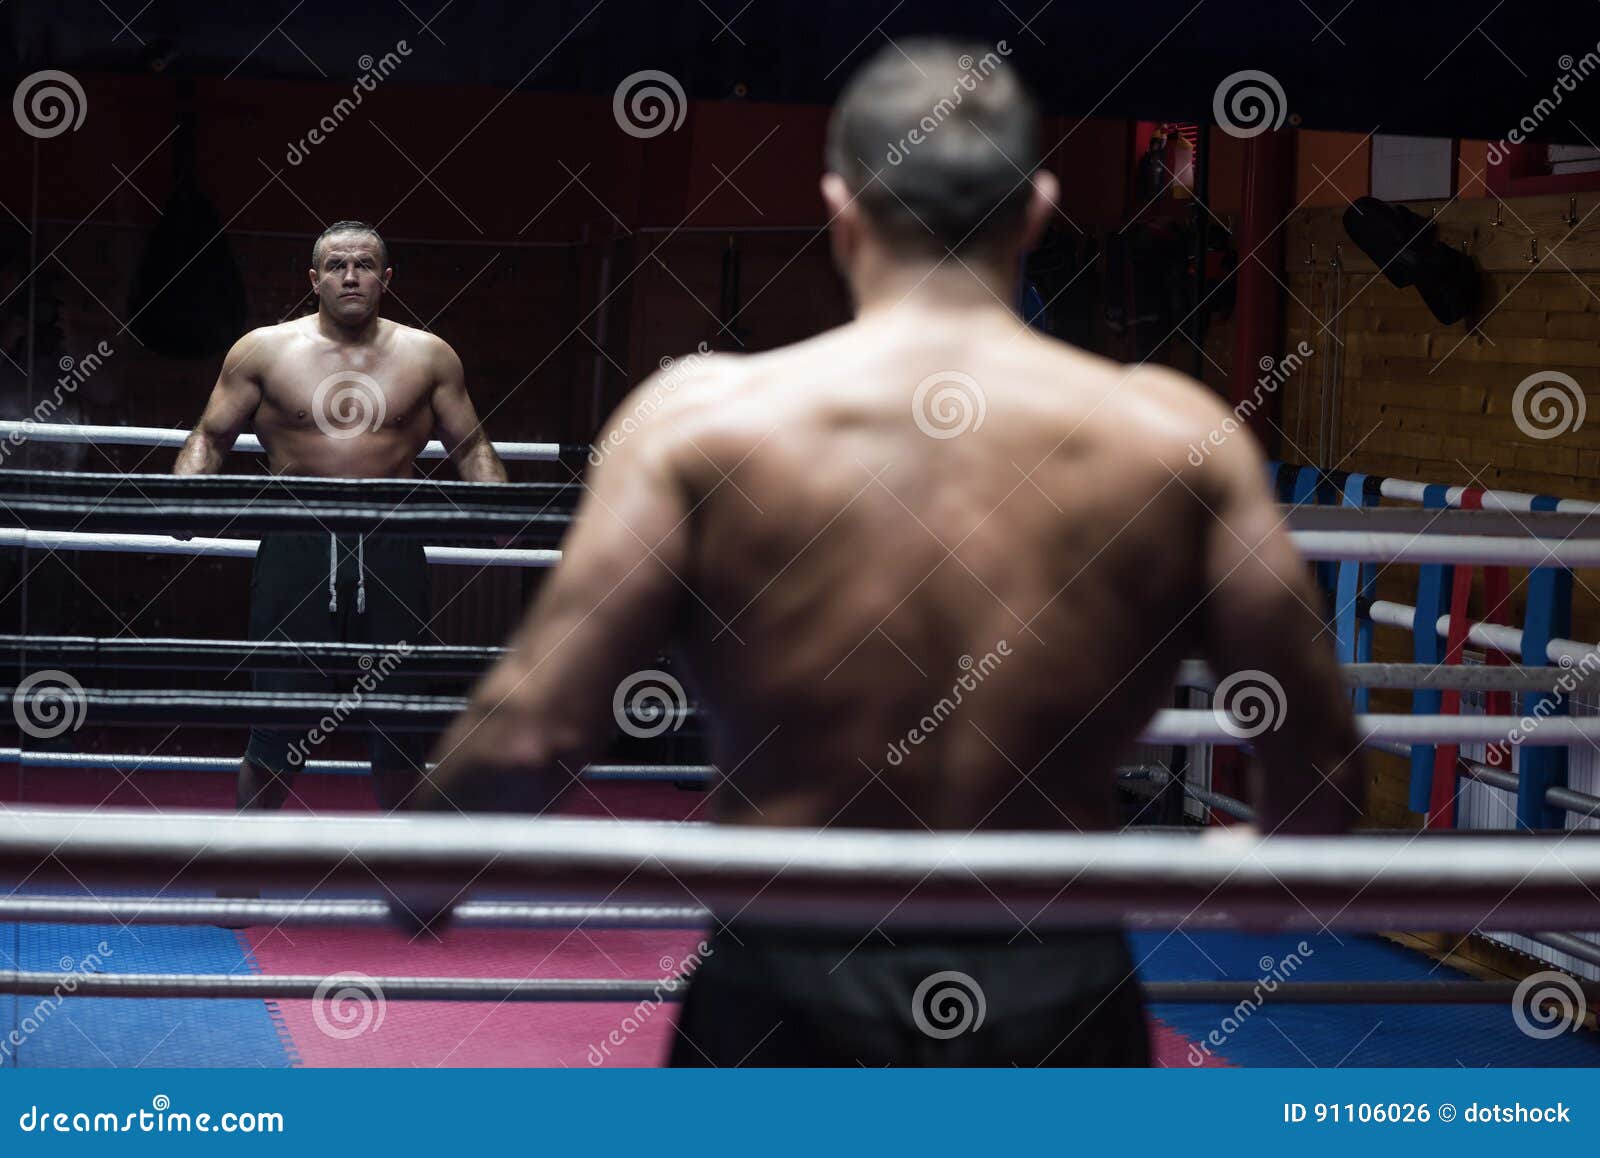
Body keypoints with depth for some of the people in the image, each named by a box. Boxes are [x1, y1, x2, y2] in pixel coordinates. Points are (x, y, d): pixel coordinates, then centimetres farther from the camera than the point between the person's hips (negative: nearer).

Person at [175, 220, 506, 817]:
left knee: (400, 722, 4)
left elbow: (471, 446, 15)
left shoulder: (427, 356, 9)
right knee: (278, 722, -2)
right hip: (296, 548, -1)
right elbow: (210, 437, 11)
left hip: (392, 554, 1)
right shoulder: (264, 350, 6)